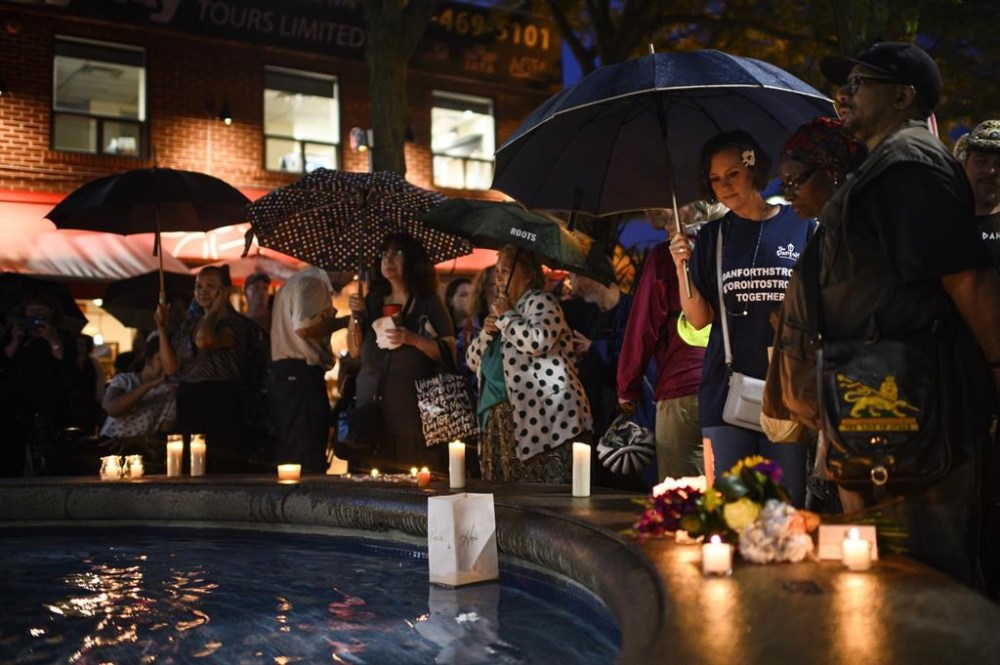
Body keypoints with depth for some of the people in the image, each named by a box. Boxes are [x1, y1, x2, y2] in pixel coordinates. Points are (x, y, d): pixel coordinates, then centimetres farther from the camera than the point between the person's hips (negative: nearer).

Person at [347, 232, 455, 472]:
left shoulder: (429, 302, 3)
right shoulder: (373, 300, 14)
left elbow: (450, 352, -5)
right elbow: (355, 351, 13)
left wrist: (411, 339, -18)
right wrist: (355, 315, -1)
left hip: (414, 405, -3)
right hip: (372, 403, 3)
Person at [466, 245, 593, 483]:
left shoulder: (540, 302, -2)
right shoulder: (505, 309, 22)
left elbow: (539, 340, -24)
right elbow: (474, 361, 24)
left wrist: (506, 316, -9)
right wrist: (487, 331, 5)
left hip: (544, 422, -8)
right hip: (502, 424, 8)